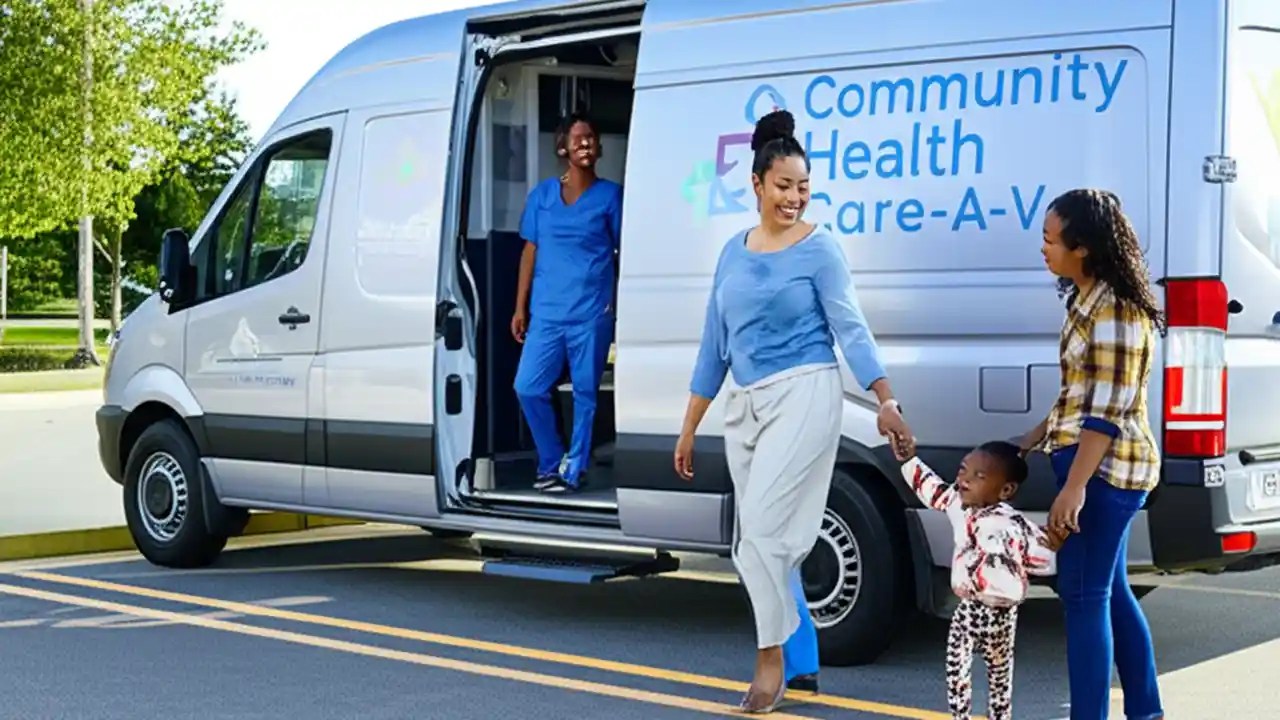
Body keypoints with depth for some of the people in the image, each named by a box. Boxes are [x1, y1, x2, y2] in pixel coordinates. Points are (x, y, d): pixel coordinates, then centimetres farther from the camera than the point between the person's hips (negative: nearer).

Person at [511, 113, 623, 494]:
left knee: (584, 392, 3)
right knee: (528, 387, -2)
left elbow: (623, 251, 3)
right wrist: (520, 307, 8)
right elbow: (530, 251, 11)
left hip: (591, 312, -2)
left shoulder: (610, 195, 2)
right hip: (546, 311, 3)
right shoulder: (542, 194, 9)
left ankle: (572, 470, 14)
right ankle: (551, 463, 16)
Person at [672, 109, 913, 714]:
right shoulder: (733, 252, 11)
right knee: (758, 536, 9)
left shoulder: (819, 250, -4)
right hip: (744, 405, 6)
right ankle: (794, 651, 21)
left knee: (762, 527, -13)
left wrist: (886, 402, -20)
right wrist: (689, 429, 14)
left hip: (804, 396, -6)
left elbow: (850, 328, -9)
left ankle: (771, 656, -1)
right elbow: (714, 345, 14)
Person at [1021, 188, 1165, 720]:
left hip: (1103, 466, -10)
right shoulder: (1090, 300, 12)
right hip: (1104, 466, 10)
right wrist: (1030, 441, 23)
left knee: (1083, 596, -7)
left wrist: (1074, 487, -25)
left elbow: (1108, 411, -22)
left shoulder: (1114, 310, -18)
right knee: (1111, 592, 16)